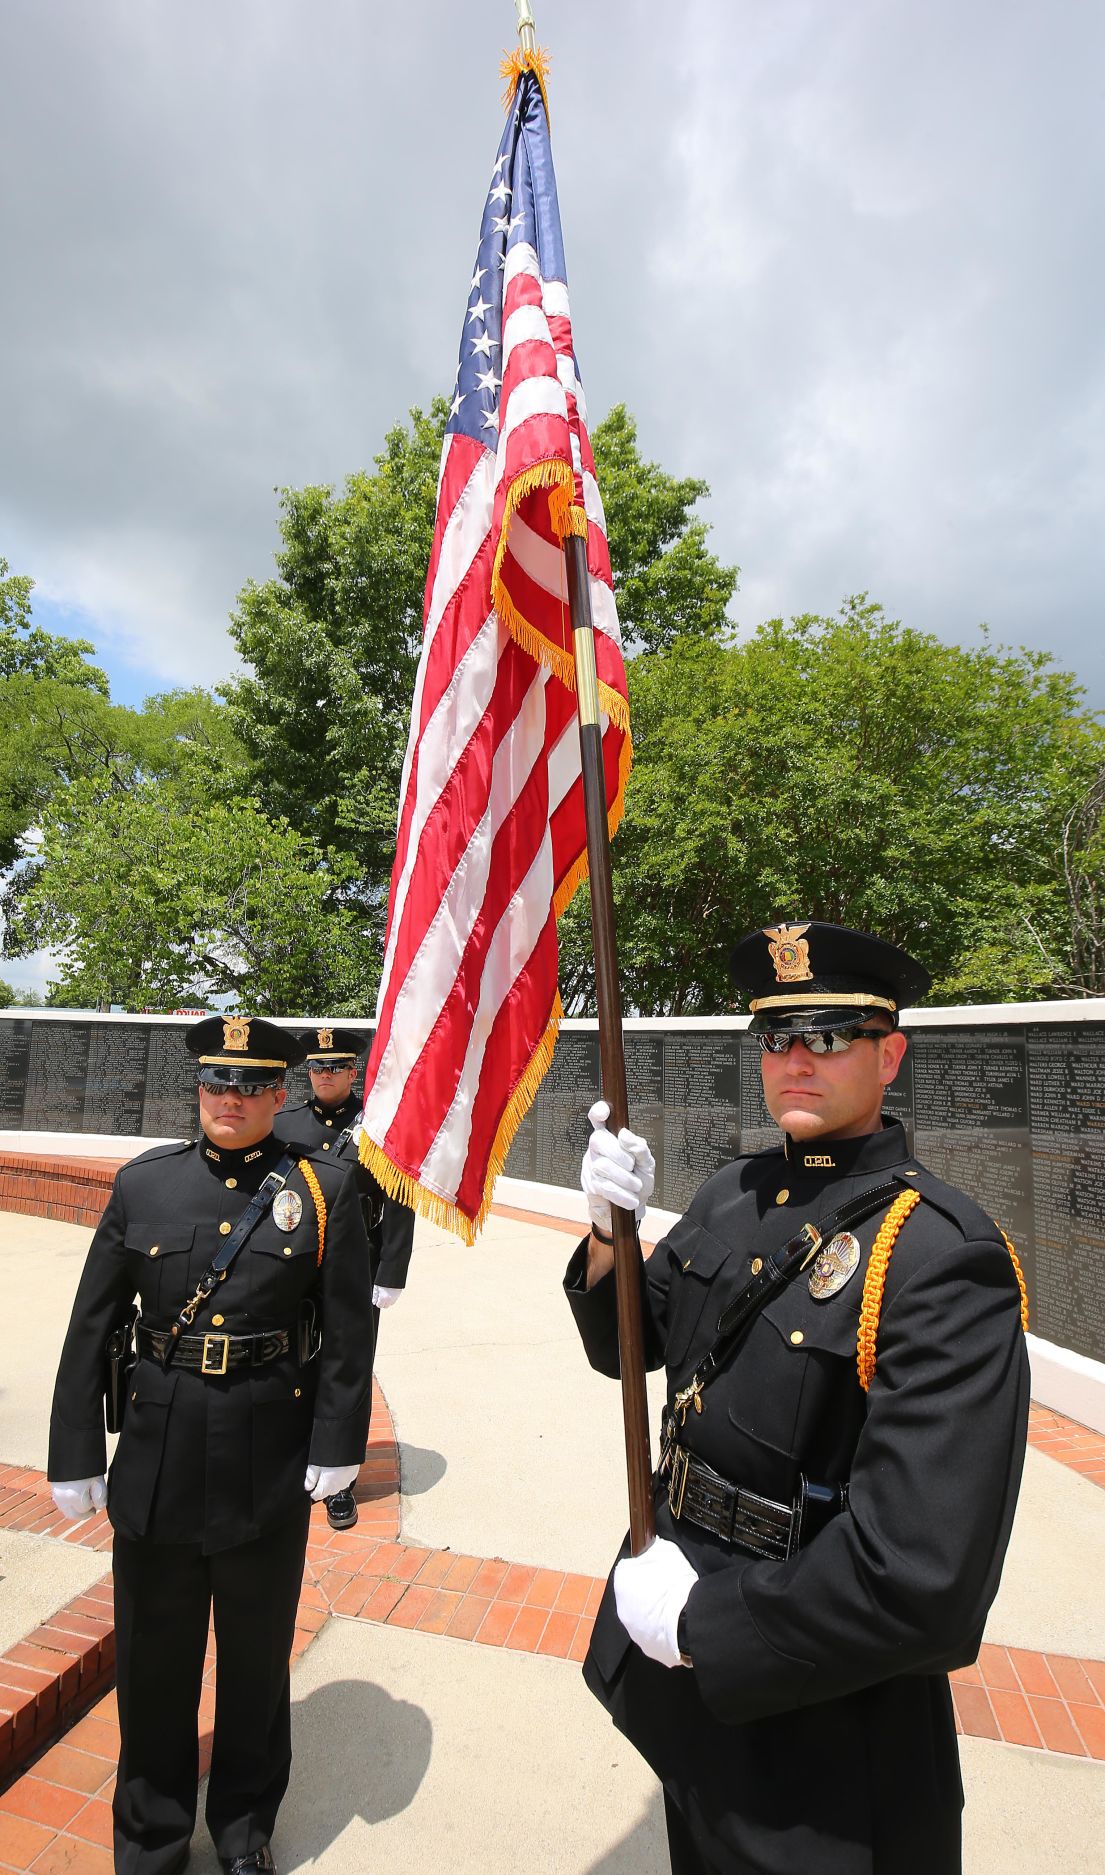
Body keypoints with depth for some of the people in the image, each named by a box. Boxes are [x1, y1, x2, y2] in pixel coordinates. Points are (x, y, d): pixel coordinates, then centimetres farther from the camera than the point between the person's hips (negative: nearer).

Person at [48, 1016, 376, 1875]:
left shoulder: (325, 1189, -8)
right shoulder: (144, 1183, -3)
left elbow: (348, 1331, -7)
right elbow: (92, 1327, 1)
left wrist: (337, 1443, -8)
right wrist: (76, 1450, 0)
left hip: (270, 1459, -1)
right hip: (159, 1450, 1)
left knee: (257, 1650, 19)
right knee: (153, 1652, 17)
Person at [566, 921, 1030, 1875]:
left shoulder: (943, 1255, -27)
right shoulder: (733, 1195, -5)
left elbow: (923, 1574, -30)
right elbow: (625, 1346, 3)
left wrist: (700, 1622, -20)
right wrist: (610, 1229, -17)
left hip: (815, 1707, -6)